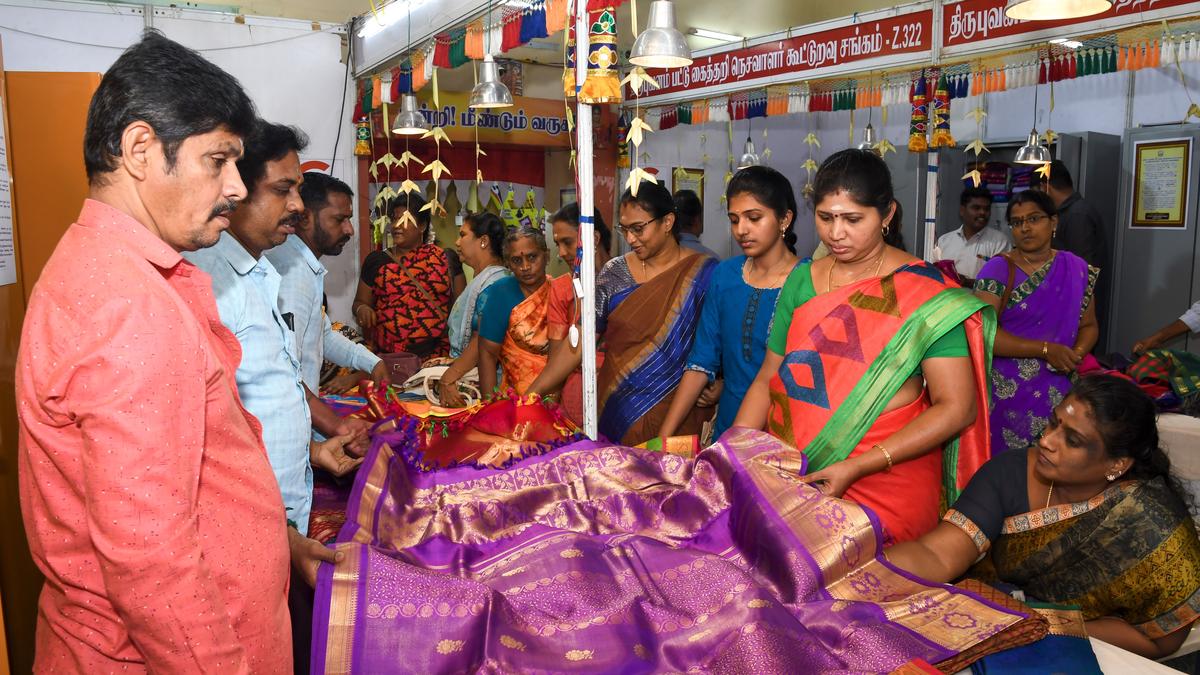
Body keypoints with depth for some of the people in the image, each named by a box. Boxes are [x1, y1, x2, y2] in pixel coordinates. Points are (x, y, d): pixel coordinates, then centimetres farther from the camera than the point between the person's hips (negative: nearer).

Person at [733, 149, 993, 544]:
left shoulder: (925, 294, -6)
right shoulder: (802, 281, 7)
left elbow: (956, 407, -10)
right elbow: (767, 381, 12)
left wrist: (856, 468, -18)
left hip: (881, 491, -3)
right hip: (786, 479, 4)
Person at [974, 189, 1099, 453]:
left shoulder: (1077, 269, 6)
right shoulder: (997, 269, -6)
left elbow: (1088, 325, 14)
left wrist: (1076, 354, -7)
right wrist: (1046, 349, -18)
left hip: (1056, 392, 3)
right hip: (1006, 390, -3)